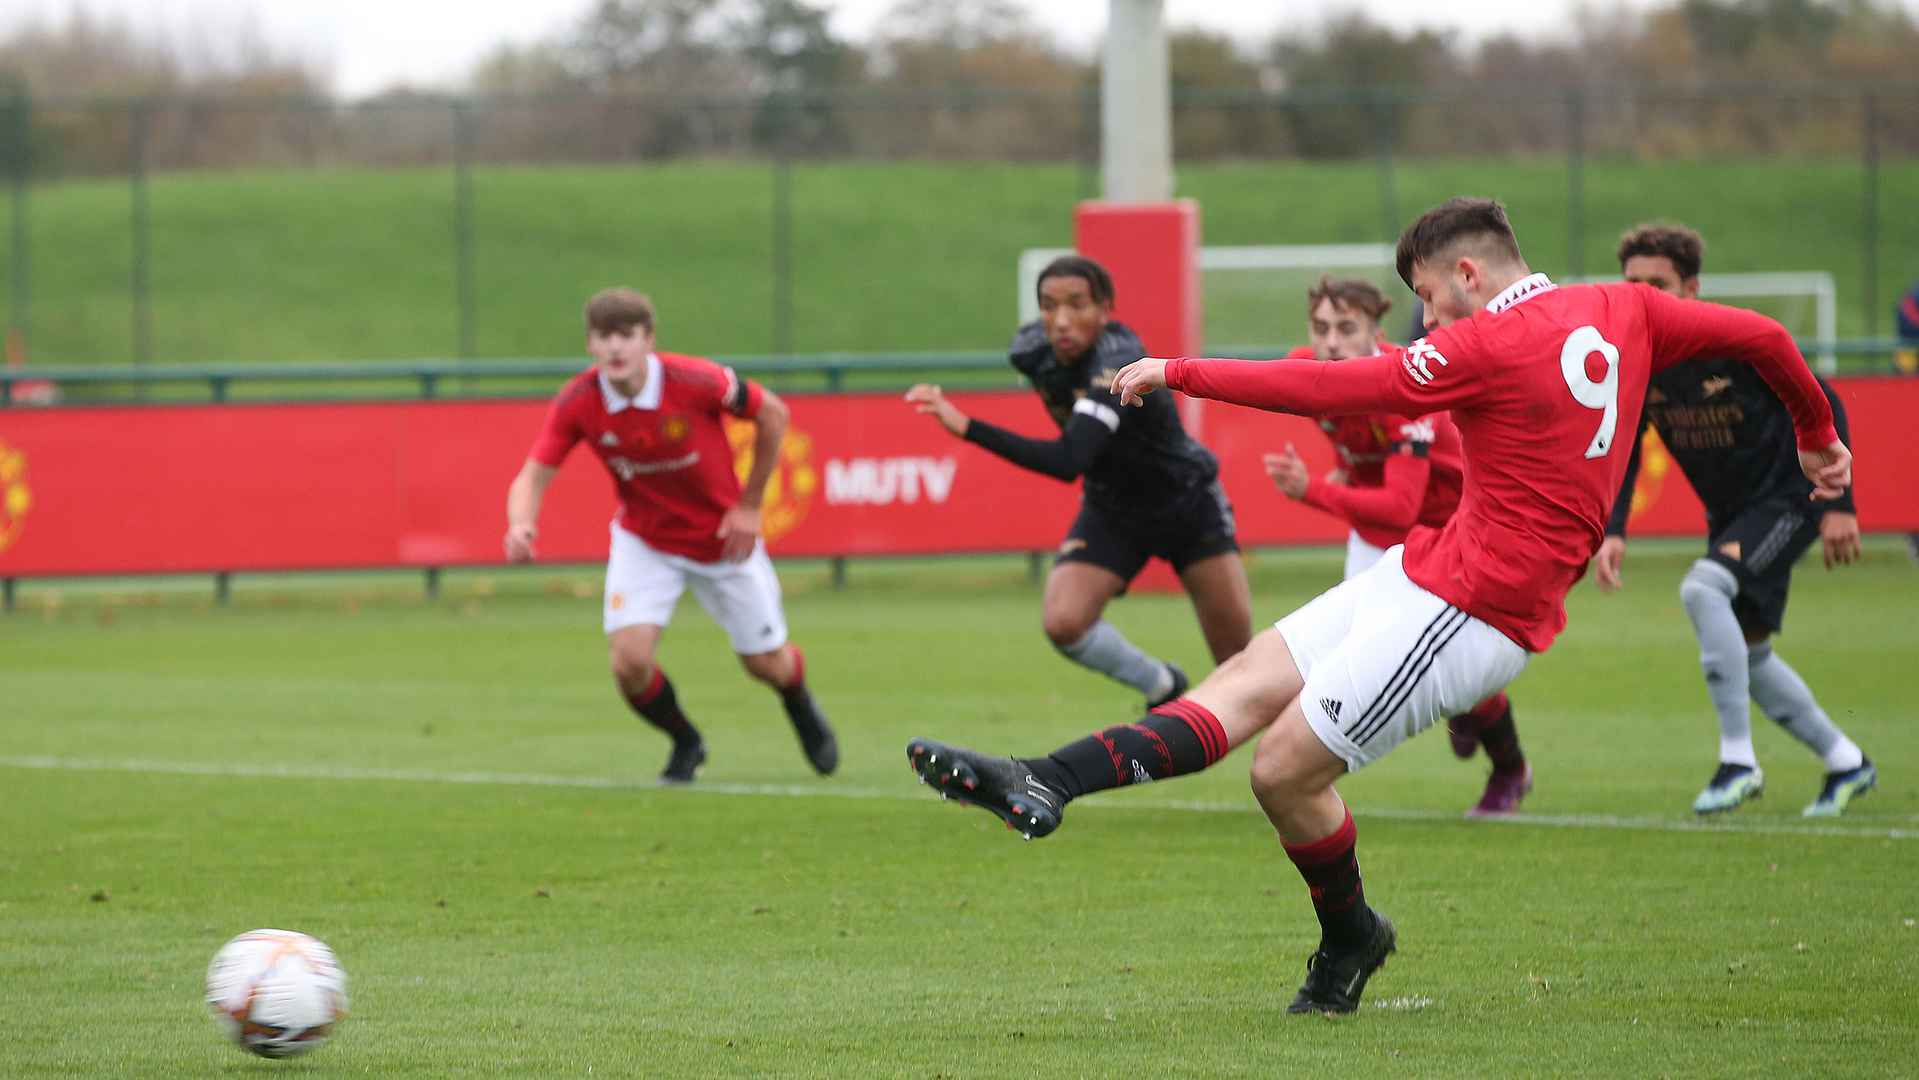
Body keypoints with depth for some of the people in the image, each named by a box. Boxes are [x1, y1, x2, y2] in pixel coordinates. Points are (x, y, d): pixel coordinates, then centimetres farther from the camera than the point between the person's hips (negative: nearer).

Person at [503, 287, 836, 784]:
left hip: (724, 538, -1)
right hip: (644, 540, 1)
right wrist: (520, 524, -41)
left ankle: (802, 707, 50)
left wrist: (749, 505, -9)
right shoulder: (577, 402, -21)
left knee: (766, 663, 10)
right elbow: (533, 476, -18)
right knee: (630, 660, -16)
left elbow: (772, 413, -13)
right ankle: (685, 744, 16)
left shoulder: (694, 381, -28)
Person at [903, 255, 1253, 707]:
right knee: (1063, 622, -18)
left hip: (1190, 504, -5)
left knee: (1239, 653, -6)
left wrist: (966, 427, -56)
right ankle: (1163, 689, 9)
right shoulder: (1032, 351, -17)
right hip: (1113, 510, 5)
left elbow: (1068, 461, -51)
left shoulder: (1118, 362, -37)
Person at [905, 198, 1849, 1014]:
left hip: (1469, 608, -10)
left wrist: (1178, 373, -11)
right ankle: (1041, 785, -7)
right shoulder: (1621, 311, 7)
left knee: (1285, 769, -4)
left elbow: (1332, 388, -17)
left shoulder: (1494, 344, -15)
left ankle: (1349, 939, 21)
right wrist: (1816, 433, 32)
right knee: (1252, 679, 2)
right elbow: (1762, 337, 13)